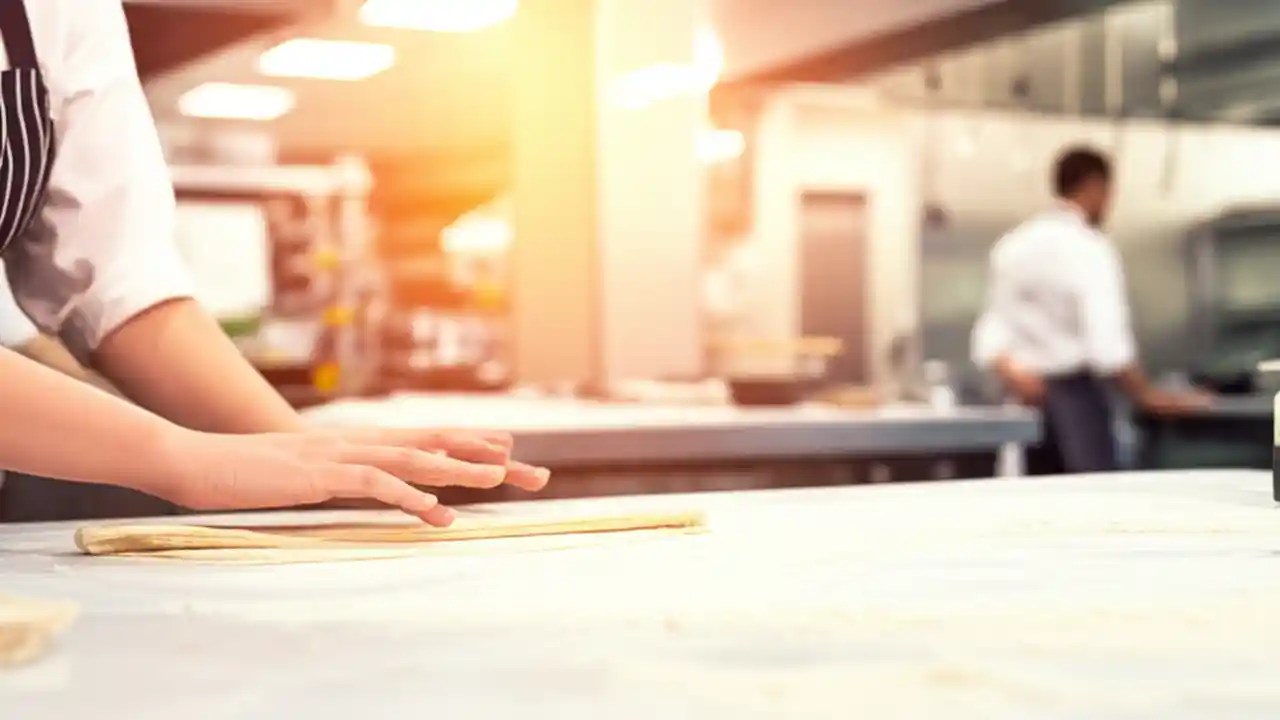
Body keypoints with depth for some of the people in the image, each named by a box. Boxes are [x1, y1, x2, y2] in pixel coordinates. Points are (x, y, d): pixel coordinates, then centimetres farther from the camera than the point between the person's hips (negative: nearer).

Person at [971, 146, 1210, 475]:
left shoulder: (1012, 246, 10)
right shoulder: (1090, 247, -10)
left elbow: (993, 333, 3)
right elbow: (1107, 342, -17)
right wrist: (1148, 395, -9)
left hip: (1030, 396, 7)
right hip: (1076, 392, -7)